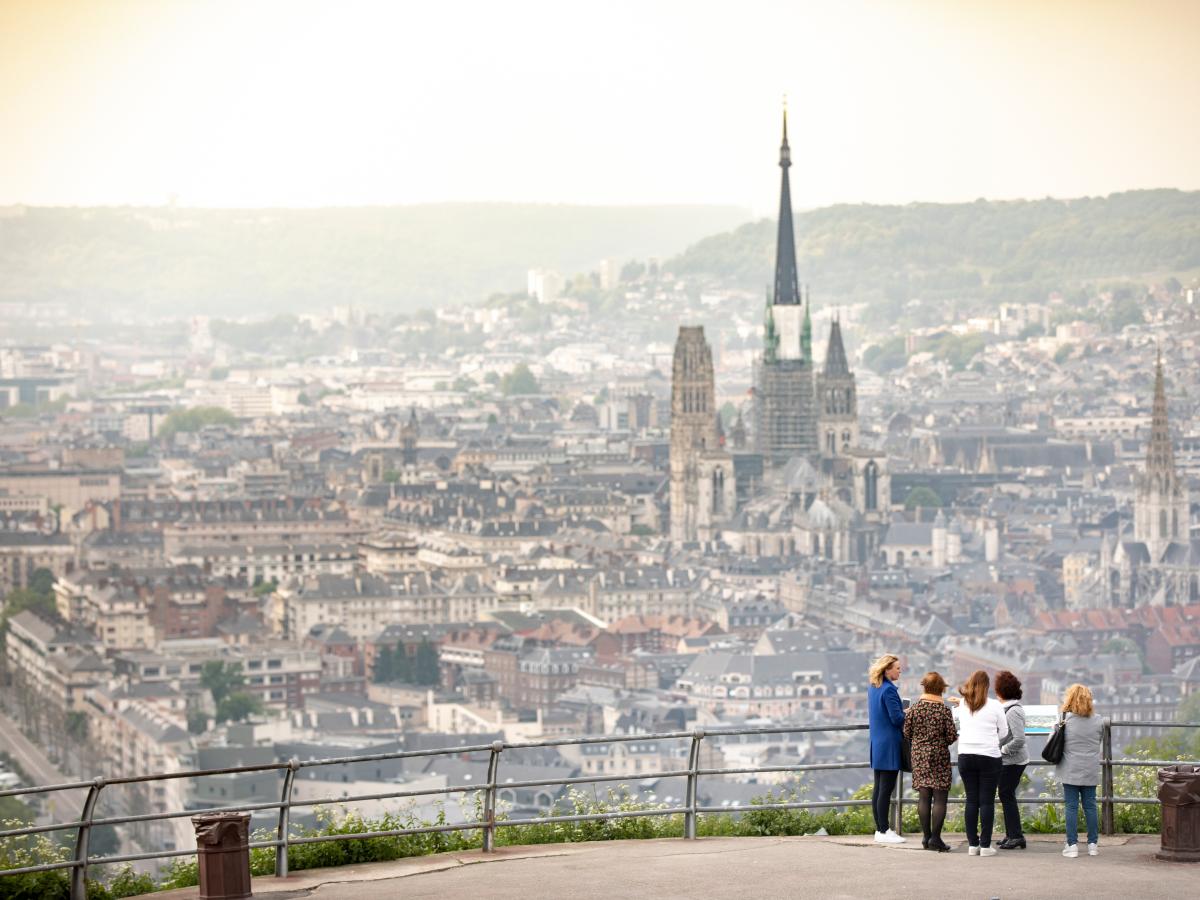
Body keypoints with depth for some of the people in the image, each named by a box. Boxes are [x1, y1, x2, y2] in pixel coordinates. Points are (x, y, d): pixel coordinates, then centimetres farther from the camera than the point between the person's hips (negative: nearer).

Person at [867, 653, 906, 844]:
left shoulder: (873, 687, 11)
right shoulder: (888, 689, -17)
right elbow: (896, 718, -20)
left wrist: (903, 712, 15)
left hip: (877, 744, 9)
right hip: (889, 745, -9)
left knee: (878, 787, 11)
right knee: (886, 788, -6)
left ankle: (880, 829, 14)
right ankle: (884, 831, -4)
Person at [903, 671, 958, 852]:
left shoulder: (914, 708, -3)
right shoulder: (944, 710, -9)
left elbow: (907, 733, 2)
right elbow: (952, 736, -9)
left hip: (919, 755, 3)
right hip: (939, 756, -3)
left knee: (923, 796, 8)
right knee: (939, 797, -1)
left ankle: (926, 837, 9)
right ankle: (935, 837, -6)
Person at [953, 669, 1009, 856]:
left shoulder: (963, 705, 4)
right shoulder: (995, 706, -5)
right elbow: (1003, 732, 4)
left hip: (965, 755, 3)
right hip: (989, 756, -3)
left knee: (971, 800, 8)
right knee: (987, 801, 0)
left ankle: (972, 844, 7)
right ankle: (985, 845, -2)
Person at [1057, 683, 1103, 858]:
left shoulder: (1065, 719, -10)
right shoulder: (1098, 720, -1)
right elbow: (1099, 740, 11)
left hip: (1070, 771, -3)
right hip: (1091, 772, 3)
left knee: (1071, 807, 1)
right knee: (1090, 806, 10)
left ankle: (1072, 845, 0)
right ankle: (1093, 844, 14)